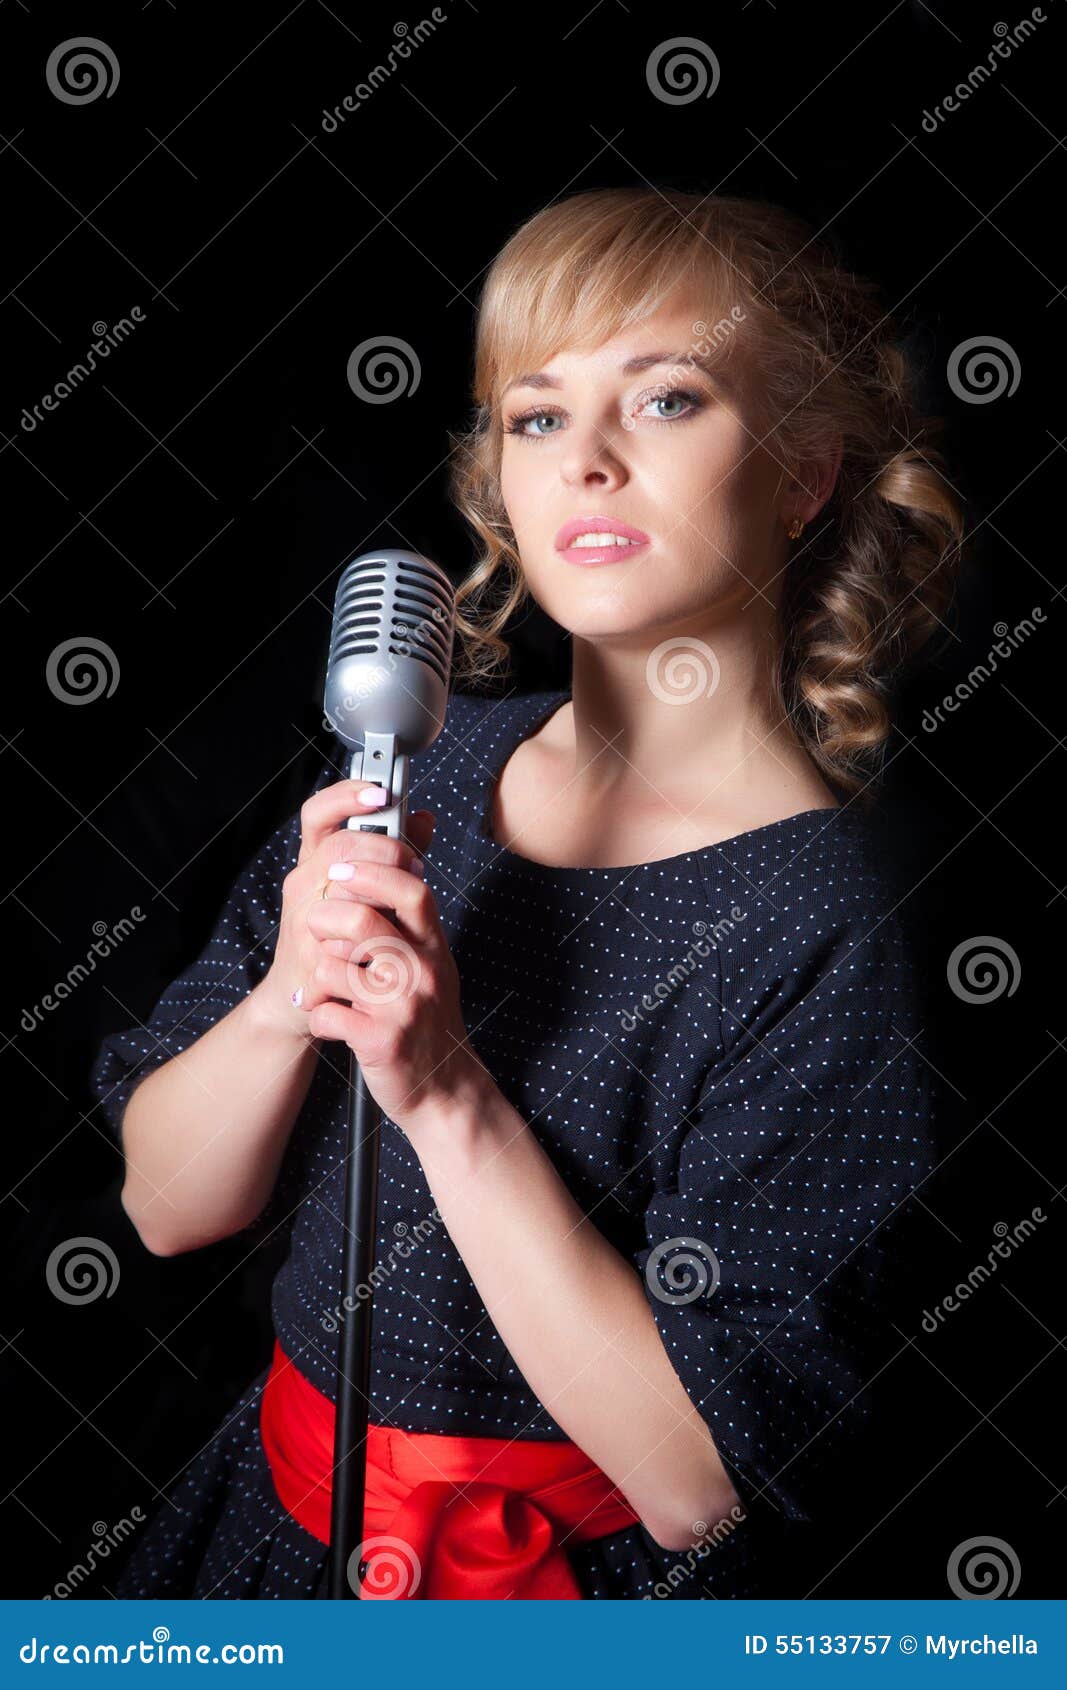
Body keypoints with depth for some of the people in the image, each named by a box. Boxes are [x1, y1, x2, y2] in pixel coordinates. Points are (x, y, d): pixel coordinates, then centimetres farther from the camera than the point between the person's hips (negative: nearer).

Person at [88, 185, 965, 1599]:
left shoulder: (830, 935, -21)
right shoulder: (418, 760, -7)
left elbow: (698, 1478, -23)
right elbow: (168, 1206, -4)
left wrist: (450, 1094, -29)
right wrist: (286, 1003, -23)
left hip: (566, 1593, -5)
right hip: (270, 1521, 5)